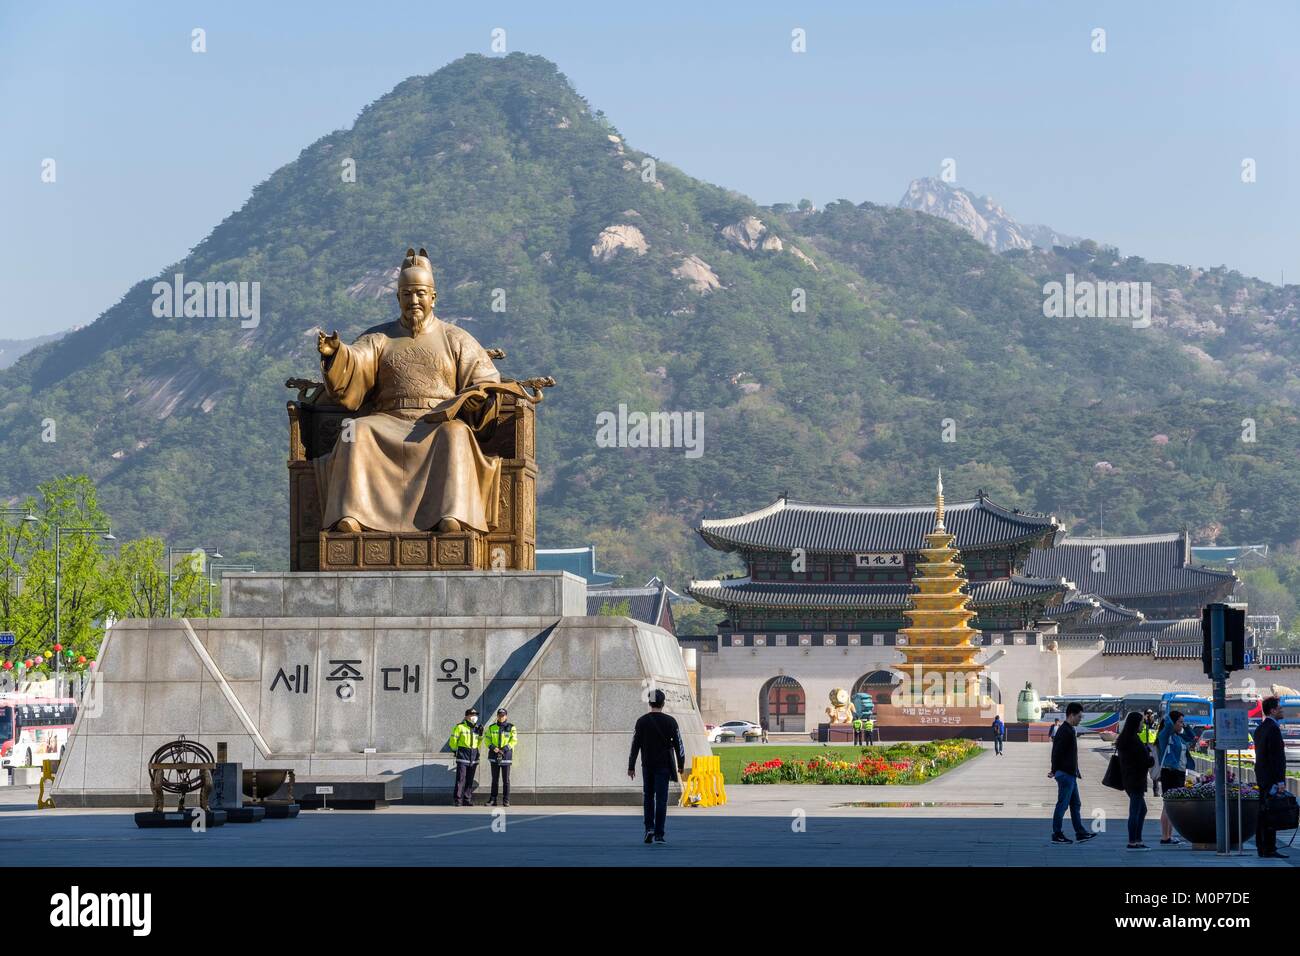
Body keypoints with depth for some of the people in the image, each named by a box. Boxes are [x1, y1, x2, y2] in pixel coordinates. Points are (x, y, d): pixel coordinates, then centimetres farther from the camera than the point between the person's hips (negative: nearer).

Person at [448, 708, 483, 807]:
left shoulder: (477, 728, 14)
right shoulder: (460, 727, -5)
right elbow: (453, 740, -1)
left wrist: (480, 735, 5)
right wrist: (455, 750, 3)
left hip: (473, 757, 6)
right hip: (463, 757, -6)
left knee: (470, 780, 7)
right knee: (461, 779, -10)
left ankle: (467, 800, 13)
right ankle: (457, 800, -8)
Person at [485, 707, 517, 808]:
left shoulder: (511, 728, 2)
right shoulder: (491, 727, 9)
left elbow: (514, 740, -5)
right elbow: (487, 739, 5)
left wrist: (504, 749, -16)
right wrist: (492, 747, -13)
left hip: (506, 755, -2)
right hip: (494, 756, 2)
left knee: (506, 779, -1)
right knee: (494, 779, 7)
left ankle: (506, 800, 3)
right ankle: (492, 800, 10)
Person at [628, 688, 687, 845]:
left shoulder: (642, 721, -2)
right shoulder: (670, 721, -3)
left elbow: (635, 745, -2)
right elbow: (678, 744, -1)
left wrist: (631, 767, 3)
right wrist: (681, 765, 8)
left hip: (647, 766, 1)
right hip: (664, 766, -1)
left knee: (648, 797, 16)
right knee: (661, 799, -1)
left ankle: (649, 828, 4)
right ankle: (658, 834, -3)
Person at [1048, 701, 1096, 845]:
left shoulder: (1068, 730, 16)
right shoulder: (1065, 731, -17)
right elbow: (1057, 752, -21)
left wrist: (1076, 772, 22)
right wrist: (1055, 771, -16)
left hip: (1070, 775, 11)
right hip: (1066, 774, -11)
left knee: (1075, 804, 13)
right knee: (1062, 804, -4)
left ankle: (1080, 833, 16)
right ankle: (1057, 834, 1)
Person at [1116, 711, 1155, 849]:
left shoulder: (1123, 739, 12)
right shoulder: (1133, 740, -18)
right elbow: (1144, 760, -18)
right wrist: (1152, 759, 3)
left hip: (1128, 779, 10)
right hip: (1136, 780, -10)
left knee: (1142, 810, 17)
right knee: (1135, 811, -6)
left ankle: (1138, 840, 17)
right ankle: (1132, 842, -5)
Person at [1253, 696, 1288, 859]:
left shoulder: (1259, 729, 15)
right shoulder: (1273, 729, -15)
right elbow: (1277, 757, -19)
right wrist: (1280, 781, -20)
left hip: (1261, 778, 10)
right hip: (1271, 778, -10)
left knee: (1263, 813, 11)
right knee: (1270, 815, -8)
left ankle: (1262, 848, 14)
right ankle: (1269, 850, -9)